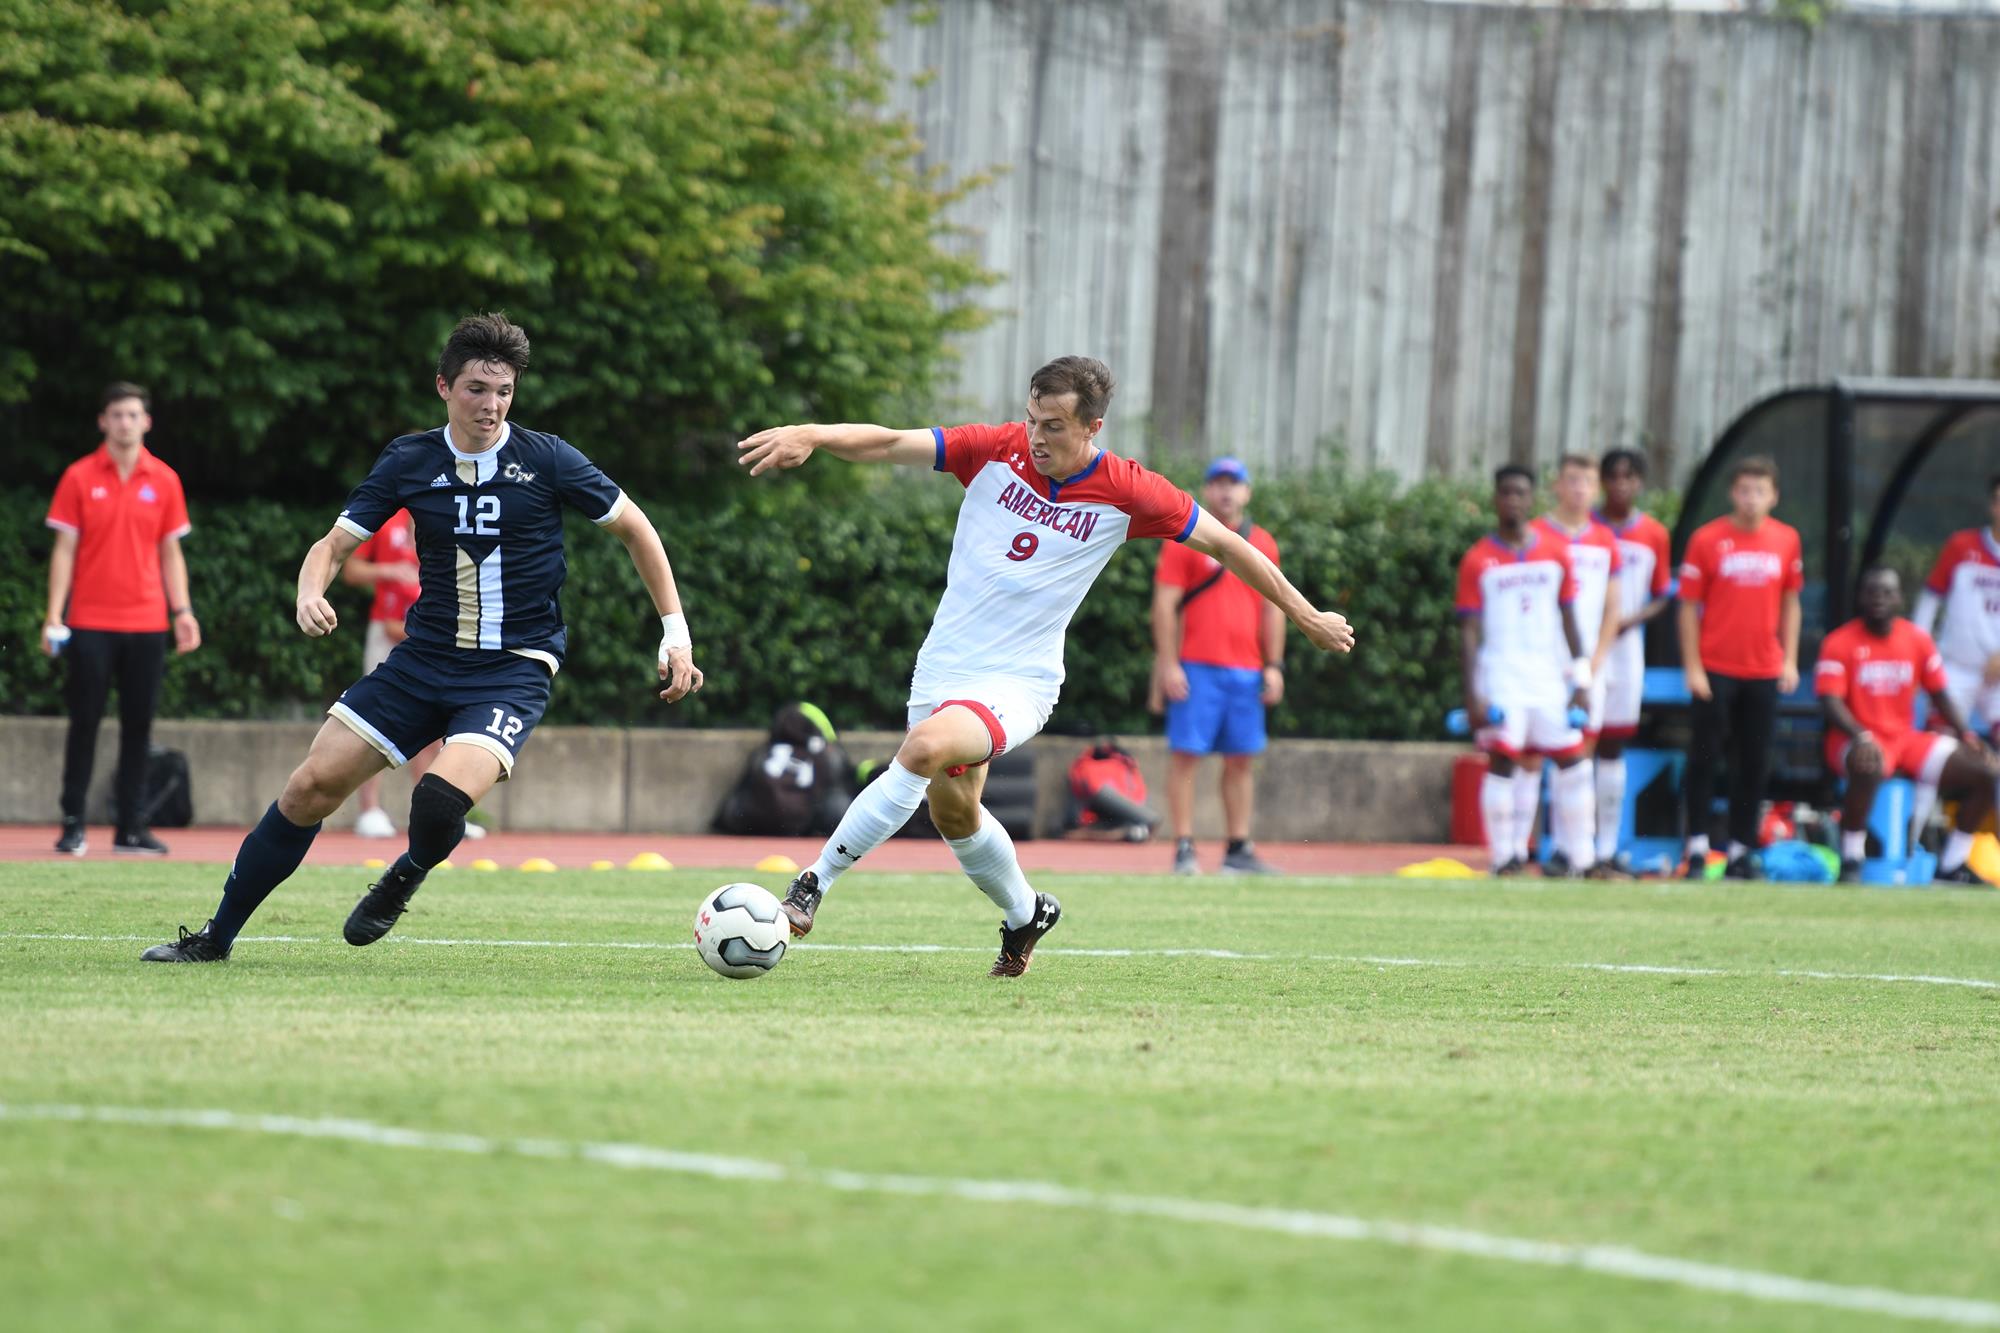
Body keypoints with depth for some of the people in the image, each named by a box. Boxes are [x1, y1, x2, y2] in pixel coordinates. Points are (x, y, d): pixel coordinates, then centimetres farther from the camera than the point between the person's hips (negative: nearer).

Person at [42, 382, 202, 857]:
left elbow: (170, 552, 11)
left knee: (138, 725, 3)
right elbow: (65, 548, 0)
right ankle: (73, 826, 3)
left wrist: (182, 611, 2)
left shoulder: (164, 480, 7)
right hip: (90, 625, -2)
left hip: (146, 623, 2)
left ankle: (131, 828, 7)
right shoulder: (80, 477, 1)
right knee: (84, 723, -2)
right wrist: (54, 614, -7)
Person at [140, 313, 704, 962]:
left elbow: (635, 529, 5)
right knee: (311, 787, -3)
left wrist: (675, 632, 2)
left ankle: (408, 874, 8)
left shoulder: (547, 460, -6)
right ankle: (215, 937, 12)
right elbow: (335, 542, 4)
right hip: (425, 659, 3)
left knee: (443, 797, -29)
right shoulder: (409, 461, 1)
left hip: (513, 670, -3)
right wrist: (310, 592, -19)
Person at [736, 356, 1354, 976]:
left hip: (1019, 681, -5)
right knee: (951, 808, 15)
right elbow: (889, 443, -14)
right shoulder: (995, 450, -5)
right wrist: (810, 434, -33)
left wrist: (1308, 617, 9)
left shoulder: (1127, 493, -9)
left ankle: (814, 883, -25)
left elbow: (1227, 545, 3)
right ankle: (1025, 913, 45)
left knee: (926, 747, -31)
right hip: (944, 664, 5)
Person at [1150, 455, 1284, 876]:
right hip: (1196, 667, -5)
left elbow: (1272, 608, 17)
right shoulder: (1184, 538, 0)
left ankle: (1238, 849, 9)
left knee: (1241, 760, 5)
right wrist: (1168, 664, -12)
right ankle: (1184, 849, -5)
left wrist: (1274, 666, 9)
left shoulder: (1263, 544, 14)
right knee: (1185, 754, -6)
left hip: (1246, 671, 5)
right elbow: (1165, 603, -4)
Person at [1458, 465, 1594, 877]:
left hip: (1548, 675, 3)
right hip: (1501, 675, -3)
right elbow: (1469, 631, -3)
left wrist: (1581, 681, 7)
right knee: (1501, 762, -9)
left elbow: (1568, 618, 12)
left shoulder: (1556, 552, 8)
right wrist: (1472, 695, -11)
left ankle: (1580, 858, 9)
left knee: (1573, 762, 1)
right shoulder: (1478, 560, 0)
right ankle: (1504, 857, -4)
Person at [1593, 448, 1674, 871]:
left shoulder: (1654, 534, 6)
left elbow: (1661, 597, 10)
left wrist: (1631, 619, -9)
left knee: (1613, 745, 7)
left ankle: (1607, 847, 11)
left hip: (1626, 646, 3)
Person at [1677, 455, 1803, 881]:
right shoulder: (1707, 539, -6)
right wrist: (1692, 667, -8)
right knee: (1705, 756, 0)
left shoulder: (1786, 540, 4)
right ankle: (1697, 847, 5)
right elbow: (1689, 606, -3)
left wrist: (1790, 660, 6)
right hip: (1715, 669, -3)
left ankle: (1742, 849, 13)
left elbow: (1790, 603, 12)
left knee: (1754, 764, 5)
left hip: (1764, 671, 3)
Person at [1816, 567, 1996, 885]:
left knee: (1984, 773, -7)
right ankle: (1851, 861, -27)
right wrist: (1861, 737, -32)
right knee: (1868, 769, -43)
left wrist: (1966, 736, -3)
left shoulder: (1918, 640, 7)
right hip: (1857, 740, -6)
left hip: (1907, 737, 6)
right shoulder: (1840, 643, -7)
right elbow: (1831, 701, -15)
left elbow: (1940, 694, 12)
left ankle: (1952, 864, 3)